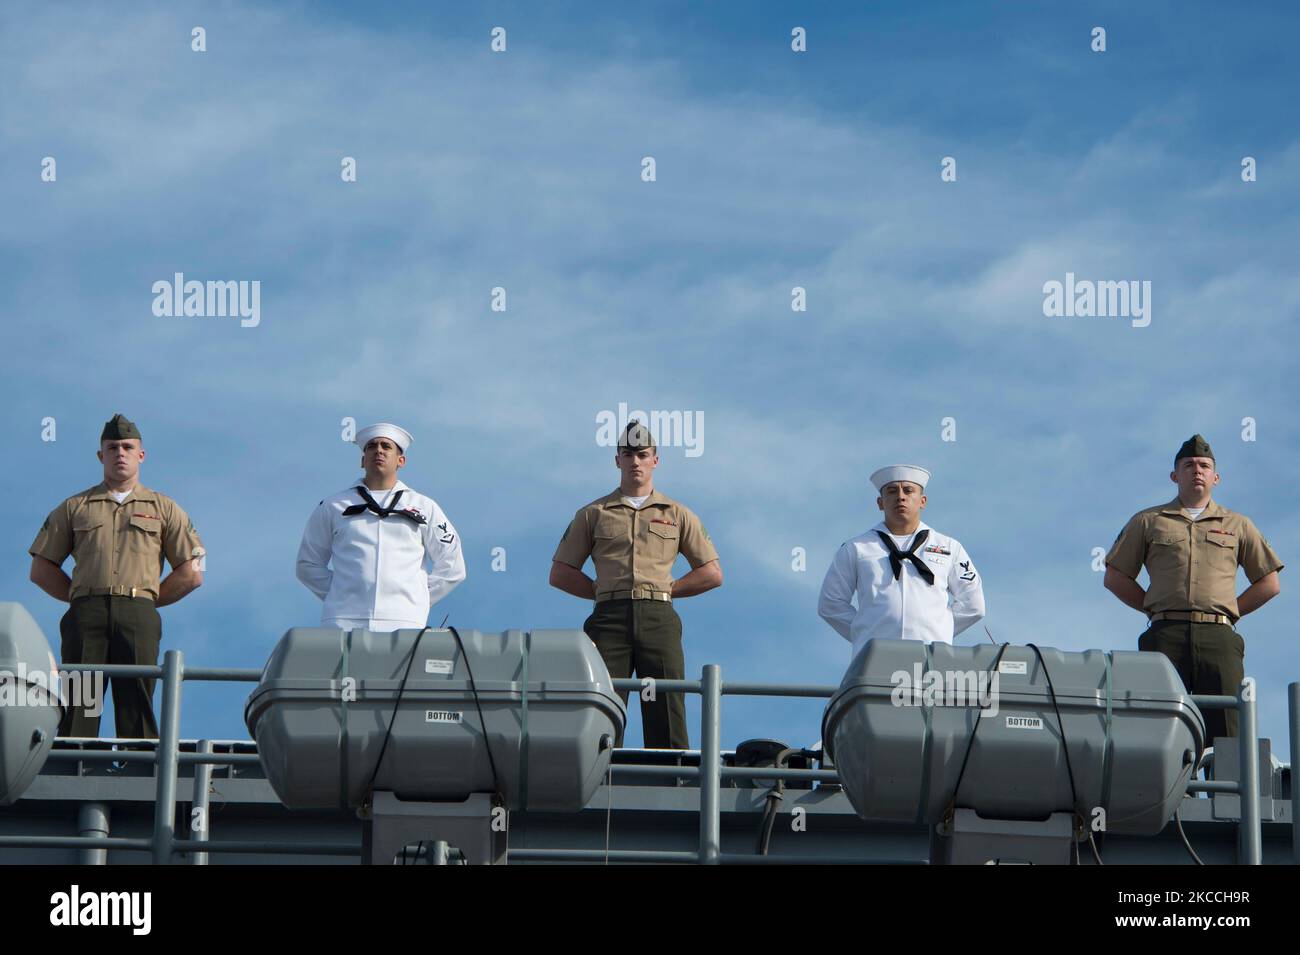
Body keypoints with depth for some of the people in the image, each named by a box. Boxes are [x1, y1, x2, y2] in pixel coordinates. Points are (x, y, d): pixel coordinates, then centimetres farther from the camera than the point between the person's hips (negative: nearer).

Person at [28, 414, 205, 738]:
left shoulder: (164, 509, 19)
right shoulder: (75, 507, 20)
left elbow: (192, 574, 14)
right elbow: (41, 569, 18)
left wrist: (146, 599, 8)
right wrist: (83, 599, 8)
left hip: (138, 615, 0)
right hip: (86, 615, 1)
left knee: (136, 706, -7)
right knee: (78, 705, -9)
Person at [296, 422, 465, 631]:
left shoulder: (424, 508, 18)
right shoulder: (334, 506, 17)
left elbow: (452, 567, 20)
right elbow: (309, 564, 21)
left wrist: (420, 599, 10)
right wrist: (336, 595, 9)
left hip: (404, 622, 0)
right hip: (344, 621, 0)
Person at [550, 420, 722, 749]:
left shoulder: (678, 515, 17)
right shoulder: (593, 514, 17)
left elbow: (712, 573, 15)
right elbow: (560, 573, 14)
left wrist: (665, 590, 6)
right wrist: (604, 593, 4)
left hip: (658, 619, 0)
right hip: (610, 619, 0)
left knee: (666, 714, -5)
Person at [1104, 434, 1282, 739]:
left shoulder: (1237, 525, 20)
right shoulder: (1148, 521, 18)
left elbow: (1269, 583, 21)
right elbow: (1115, 577, 17)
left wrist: (1228, 611, 10)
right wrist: (1156, 609, 8)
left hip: (1219, 637, 1)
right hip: (1166, 636, 0)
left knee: (1227, 733, -10)